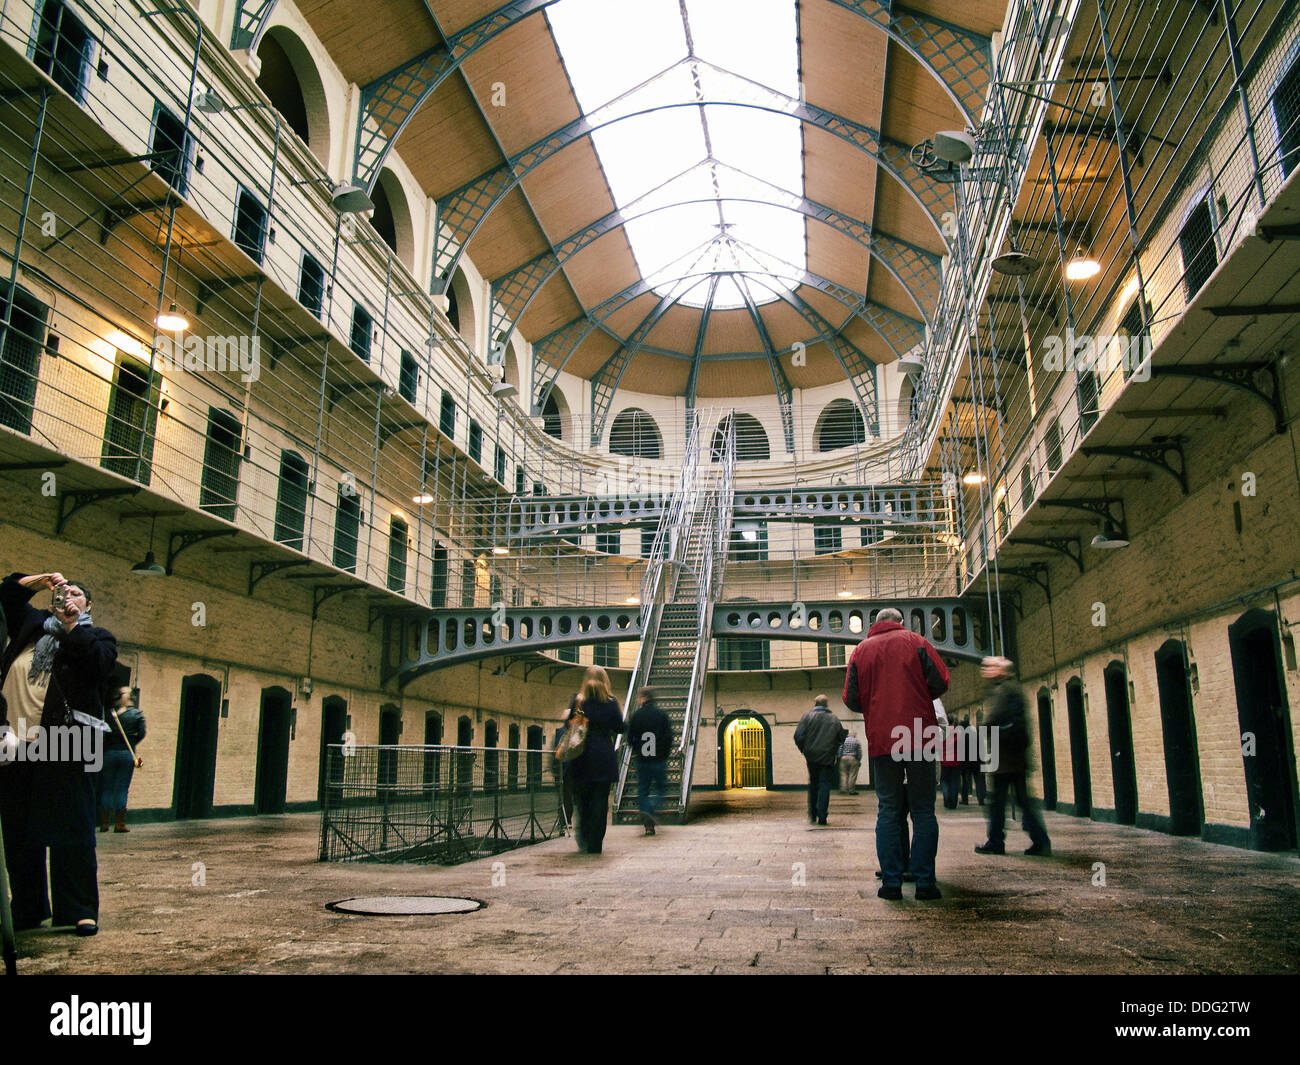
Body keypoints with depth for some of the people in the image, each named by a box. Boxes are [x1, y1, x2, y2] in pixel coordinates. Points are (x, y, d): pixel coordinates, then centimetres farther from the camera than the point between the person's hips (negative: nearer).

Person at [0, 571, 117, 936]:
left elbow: (100, 662, -10)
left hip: (62, 747, -4)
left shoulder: (96, 637, 9)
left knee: (70, 831, -6)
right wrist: (41, 580, 9)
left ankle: (80, 911, -1)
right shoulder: (32, 625, 20)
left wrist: (71, 626, -11)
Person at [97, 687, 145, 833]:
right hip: (127, 755, -1)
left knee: (107, 788, 9)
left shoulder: (111, 713, 5)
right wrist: (132, 744, 9)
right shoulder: (137, 714, 3)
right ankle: (120, 824, 2)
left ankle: (104, 823, 9)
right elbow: (142, 733, -4)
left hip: (110, 753, 1)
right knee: (122, 789, 2)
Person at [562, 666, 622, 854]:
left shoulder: (578, 701, -3)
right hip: (604, 759, 0)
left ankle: (583, 841, 12)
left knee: (581, 800, 13)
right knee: (600, 802, 4)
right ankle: (595, 844, 3)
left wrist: (566, 717, 19)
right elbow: (619, 728, 3)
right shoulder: (611, 702, -3)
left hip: (581, 759, 0)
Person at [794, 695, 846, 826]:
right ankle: (822, 817, -6)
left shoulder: (808, 716, -2)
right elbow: (842, 738, 3)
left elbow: (798, 735, -10)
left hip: (811, 756, 1)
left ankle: (812, 815, 18)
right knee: (824, 784, 2)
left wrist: (803, 748, 5)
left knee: (813, 784, 15)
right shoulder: (834, 719, 1)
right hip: (827, 757, -1)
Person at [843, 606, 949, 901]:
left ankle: (891, 882, 3)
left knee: (888, 812, 6)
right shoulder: (916, 642, 5)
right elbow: (941, 682, -2)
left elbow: (851, 699, 4)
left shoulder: (861, 650, 9)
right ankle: (924, 882, 4)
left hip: (881, 741, 1)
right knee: (923, 811, 5)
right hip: (919, 738, -1)